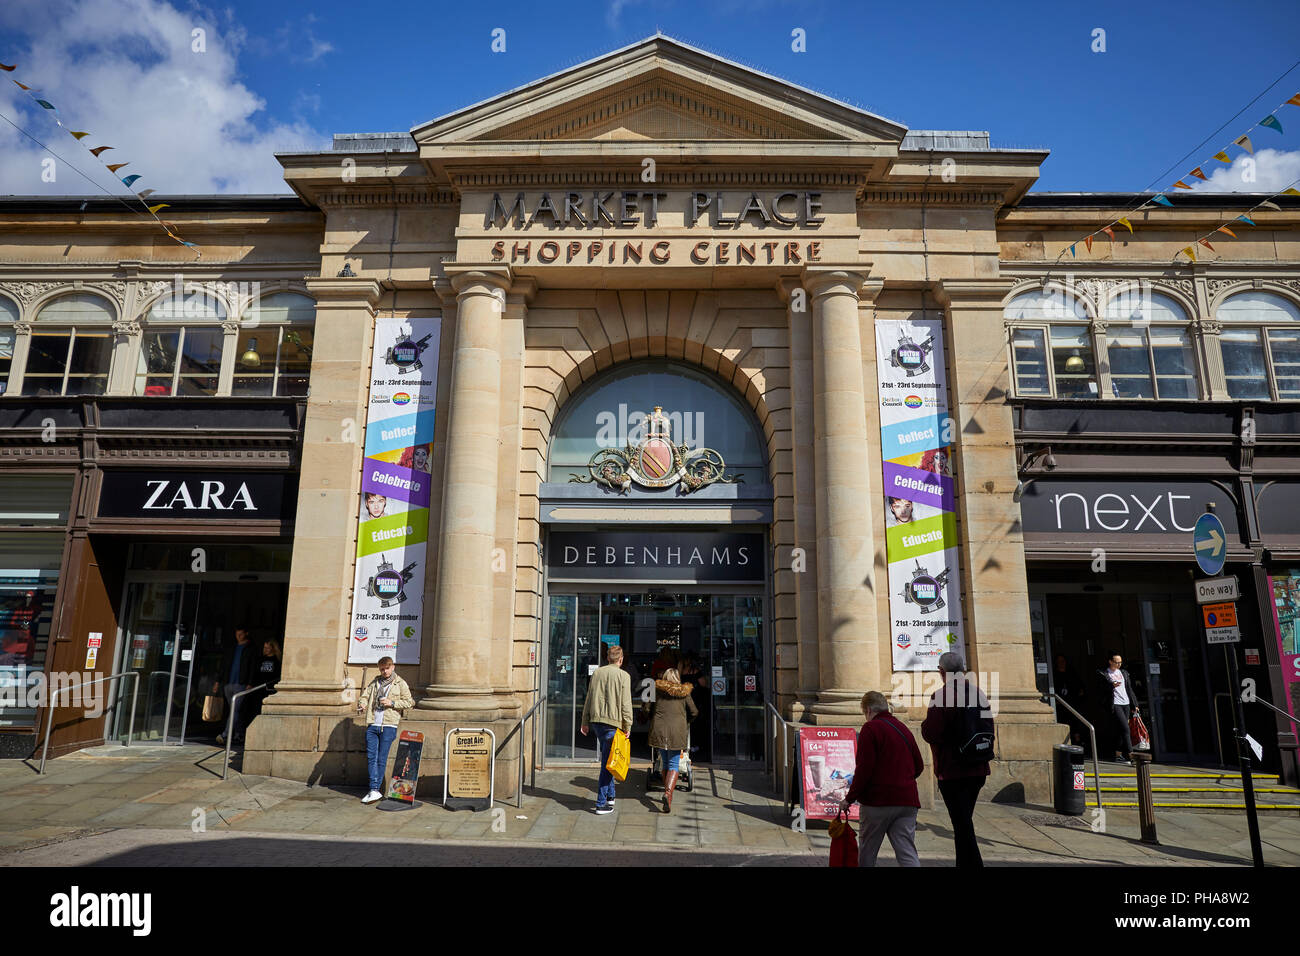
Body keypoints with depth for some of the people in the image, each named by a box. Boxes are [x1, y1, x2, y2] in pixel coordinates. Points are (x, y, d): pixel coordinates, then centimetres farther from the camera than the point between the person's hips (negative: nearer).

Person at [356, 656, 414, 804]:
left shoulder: (400, 683, 5)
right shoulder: (374, 682, 18)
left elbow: (409, 702, 3)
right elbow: (365, 696, 12)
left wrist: (392, 703, -9)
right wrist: (362, 704, -10)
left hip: (388, 726, -4)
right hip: (372, 725, 4)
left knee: (381, 759, -2)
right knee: (371, 758, 1)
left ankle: (375, 790, 4)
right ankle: (375, 791, 5)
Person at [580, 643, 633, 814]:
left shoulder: (597, 673, 8)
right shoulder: (623, 676, -7)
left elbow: (589, 698, 12)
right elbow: (626, 704, -8)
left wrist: (585, 722, 19)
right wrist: (628, 726, -2)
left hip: (596, 720, 5)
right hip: (613, 722, -5)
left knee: (607, 758, 19)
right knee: (608, 761, -1)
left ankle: (610, 795, 27)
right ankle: (601, 803, 0)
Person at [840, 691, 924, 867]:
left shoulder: (870, 728, -7)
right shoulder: (904, 728, 14)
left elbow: (864, 768, -14)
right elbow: (919, 766, 20)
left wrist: (850, 798, -7)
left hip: (878, 799, -5)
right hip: (907, 800, 6)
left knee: (866, 852, 11)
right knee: (907, 853, 1)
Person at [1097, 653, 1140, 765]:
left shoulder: (1124, 672, 19)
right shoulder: (1102, 674, 0)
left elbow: (1129, 689, 21)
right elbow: (1101, 688, -7)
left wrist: (1134, 704, 17)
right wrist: (1112, 686, -23)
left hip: (1126, 704, 6)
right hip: (1114, 704, -6)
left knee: (1120, 731, 6)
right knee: (1125, 728, -15)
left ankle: (1118, 755, 11)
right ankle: (1131, 755, -16)